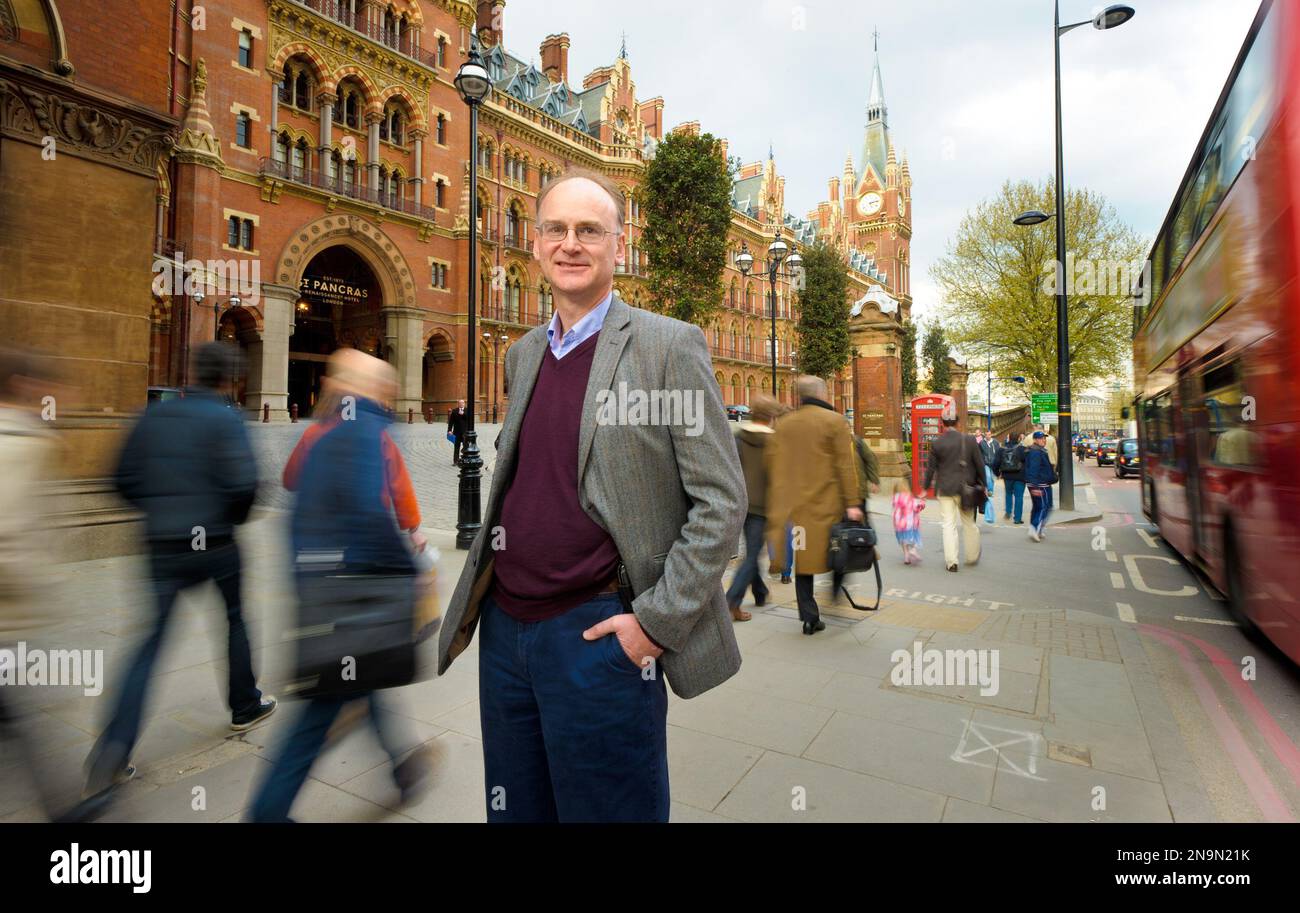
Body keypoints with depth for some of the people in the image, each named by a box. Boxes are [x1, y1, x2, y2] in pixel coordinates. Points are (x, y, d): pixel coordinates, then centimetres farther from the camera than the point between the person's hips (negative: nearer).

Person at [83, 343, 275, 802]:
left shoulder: (155, 415, 4)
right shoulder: (225, 419, -11)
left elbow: (125, 479, 5)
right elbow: (242, 483, -20)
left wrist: (161, 510, 18)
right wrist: (235, 517, 0)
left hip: (163, 546, 3)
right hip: (215, 543, -3)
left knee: (153, 641, 8)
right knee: (235, 618, 18)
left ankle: (115, 749, 0)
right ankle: (245, 705, 32)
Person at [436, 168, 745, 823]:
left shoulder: (668, 345, -9)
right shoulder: (522, 354, 10)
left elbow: (722, 501, -12)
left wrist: (657, 621, -14)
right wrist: (487, 577, 11)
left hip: (598, 635, -6)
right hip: (503, 627, 6)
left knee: (607, 807, 13)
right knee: (513, 808, 22)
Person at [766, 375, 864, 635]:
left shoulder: (784, 424, 10)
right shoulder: (834, 421, -3)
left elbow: (773, 465, 9)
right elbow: (845, 465, -8)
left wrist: (776, 508, 15)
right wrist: (852, 503, -8)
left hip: (792, 506, 4)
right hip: (826, 504, -4)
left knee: (802, 557, 9)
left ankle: (809, 617, 10)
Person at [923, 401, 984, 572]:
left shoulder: (936, 443, -7)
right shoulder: (969, 440, -5)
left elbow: (930, 468, -2)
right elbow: (980, 464, 1)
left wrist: (926, 488, 8)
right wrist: (982, 485, 13)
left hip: (945, 489, -1)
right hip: (965, 488, 1)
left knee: (949, 524, 3)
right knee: (969, 523, 16)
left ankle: (951, 561, -1)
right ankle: (972, 557, 29)